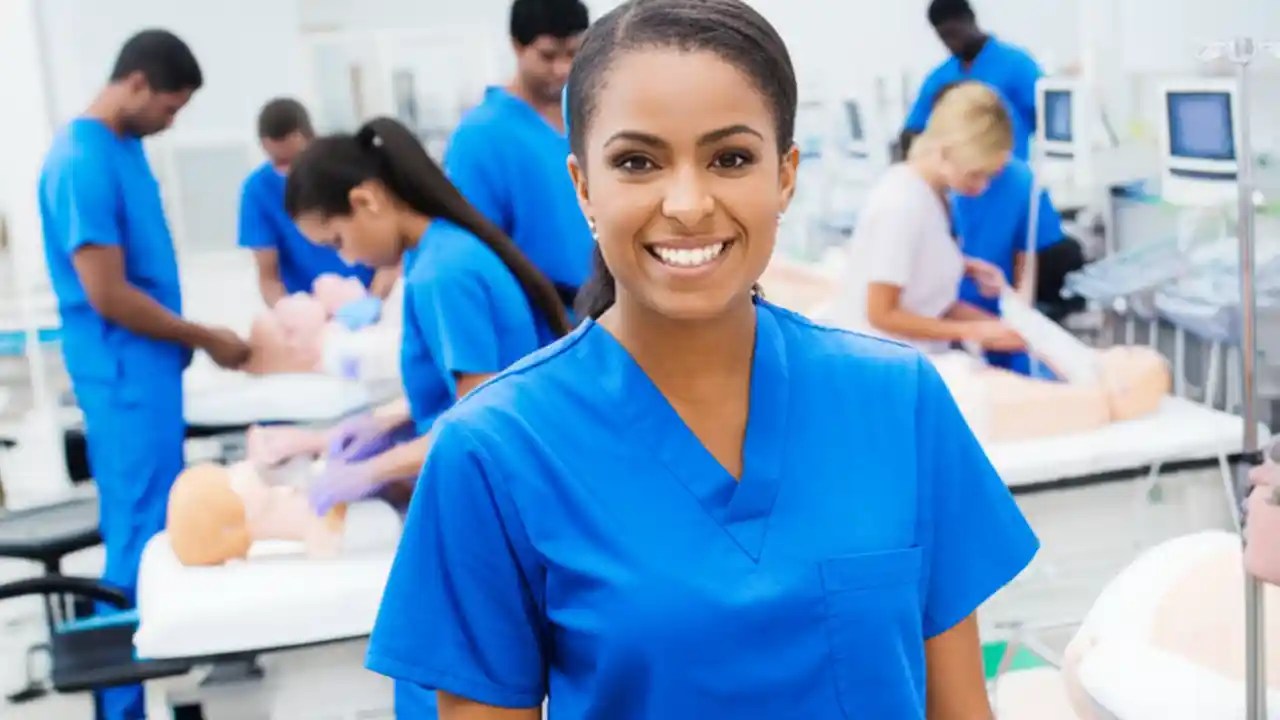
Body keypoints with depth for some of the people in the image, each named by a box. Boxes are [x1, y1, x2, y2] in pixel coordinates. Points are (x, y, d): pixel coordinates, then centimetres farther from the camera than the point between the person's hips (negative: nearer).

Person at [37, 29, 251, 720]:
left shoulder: (125, 145, 9)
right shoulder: (82, 162, -20)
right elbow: (108, 296, -22)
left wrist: (188, 338, 14)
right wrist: (206, 339, -12)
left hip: (150, 366, 9)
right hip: (126, 375, -9)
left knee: (156, 523, 18)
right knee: (139, 535, -3)